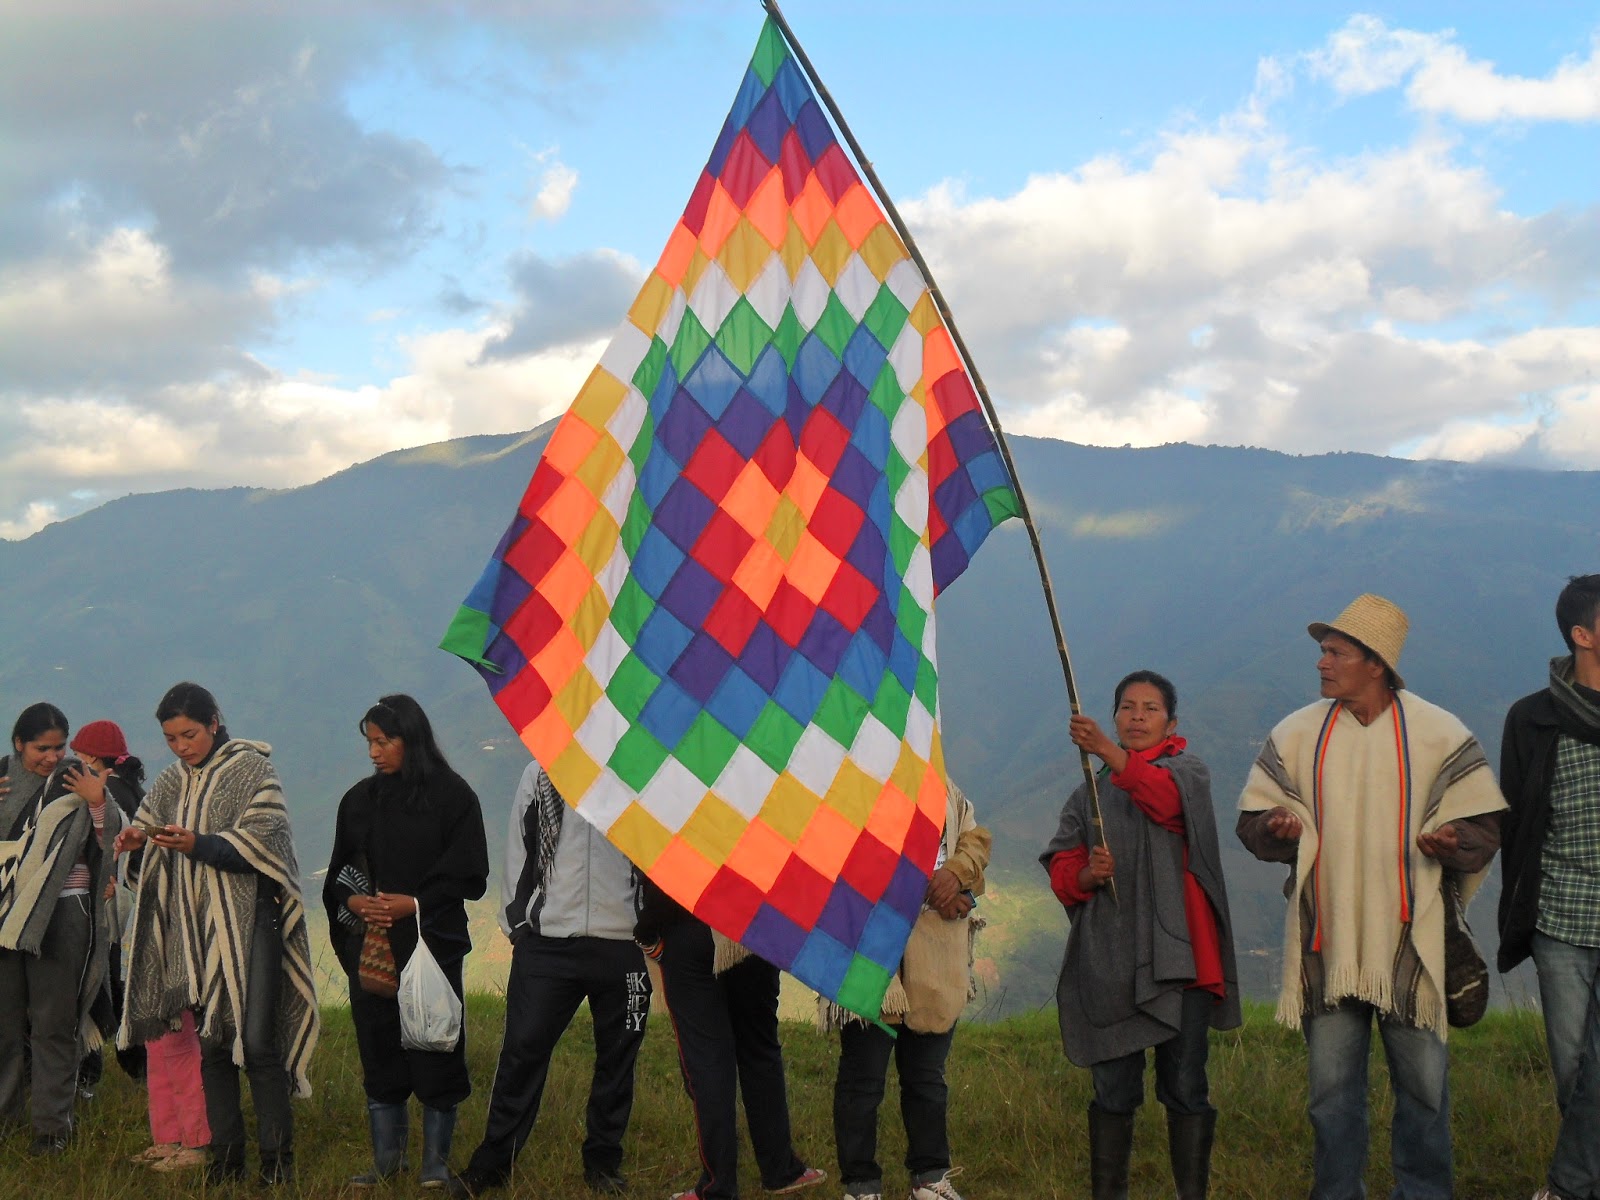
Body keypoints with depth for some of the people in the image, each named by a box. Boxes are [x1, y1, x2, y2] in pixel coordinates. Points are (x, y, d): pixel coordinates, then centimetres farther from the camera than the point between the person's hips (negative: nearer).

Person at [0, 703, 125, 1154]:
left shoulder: (76, 782, 0)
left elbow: (112, 840, -1)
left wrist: (97, 804, -19)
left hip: (61, 914, -2)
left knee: (53, 1023, 0)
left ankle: (53, 1126, 5)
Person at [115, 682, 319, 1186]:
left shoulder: (250, 767, -4)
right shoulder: (172, 781, 14)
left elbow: (264, 839, -13)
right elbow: (148, 826, 25)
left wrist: (198, 845, -23)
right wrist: (137, 838, 1)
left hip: (248, 921, -6)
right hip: (195, 925, 6)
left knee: (257, 1042, -10)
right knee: (211, 1042, 7)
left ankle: (277, 1158, -2)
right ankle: (226, 1157, 14)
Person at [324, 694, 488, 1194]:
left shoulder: (452, 795, -2)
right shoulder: (359, 799, 12)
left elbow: (469, 873, -4)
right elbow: (338, 875, 15)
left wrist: (414, 903, -14)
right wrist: (353, 901, -6)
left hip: (433, 942, -4)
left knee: (435, 1047, -3)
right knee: (378, 1045, 6)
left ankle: (436, 1162, 6)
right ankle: (386, 1157, 17)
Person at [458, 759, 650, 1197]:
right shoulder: (539, 774, 9)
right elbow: (518, 851, 13)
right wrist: (515, 922, 8)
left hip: (621, 943, 0)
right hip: (547, 941, 0)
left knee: (617, 1054, 7)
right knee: (523, 1048, -2)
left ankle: (602, 1161, 21)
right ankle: (491, 1163, 8)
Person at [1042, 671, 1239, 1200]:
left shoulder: (1188, 772, 7)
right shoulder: (1089, 793, 17)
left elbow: (1166, 797, -18)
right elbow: (1060, 869, 12)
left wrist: (1109, 752, -33)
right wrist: (1086, 874, -11)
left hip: (1177, 953, -2)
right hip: (1110, 960, 3)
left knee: (1185, 1087, -1)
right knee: (1113, 1090, 4)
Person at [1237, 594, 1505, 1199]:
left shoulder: (1438, 734, -1)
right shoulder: (1297, 734, 5)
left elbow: (1484, 829, 1)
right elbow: (1253, 820, 9)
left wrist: (1451, 842, -21)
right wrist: (1279, 828, -14)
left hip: (1410, 940, -2)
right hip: (1327, 940, 2)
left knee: (1423, 1081, 4)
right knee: (1330, 1087, 7)